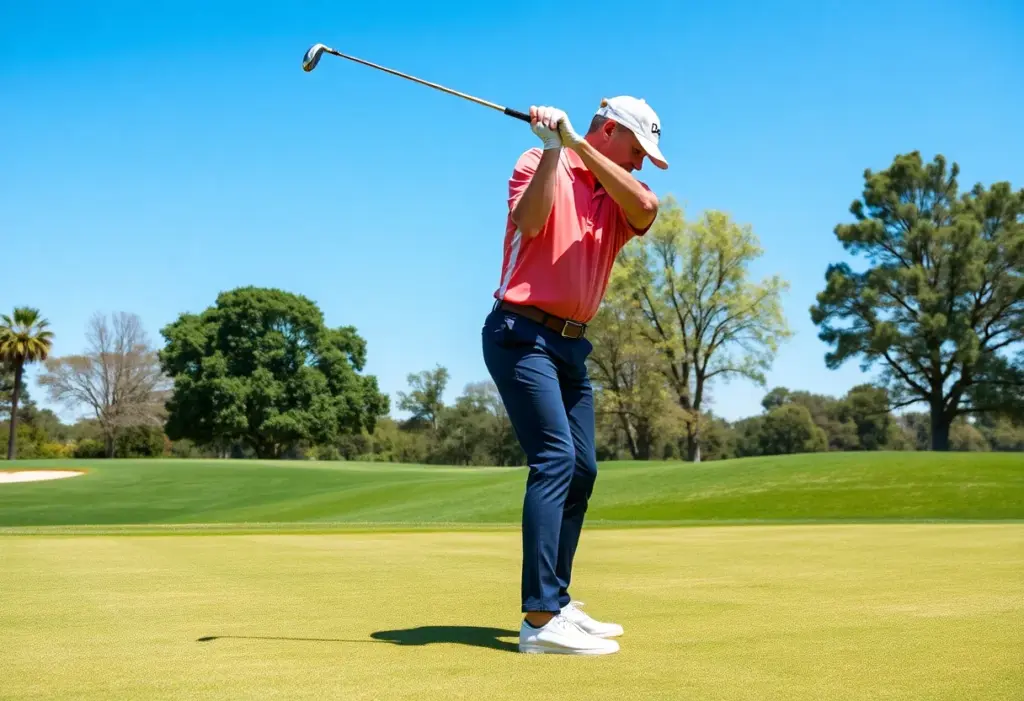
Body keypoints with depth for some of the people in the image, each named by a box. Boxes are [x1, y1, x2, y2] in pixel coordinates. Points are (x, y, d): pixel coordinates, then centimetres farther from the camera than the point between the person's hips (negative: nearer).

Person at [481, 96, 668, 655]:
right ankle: (539, 620, -21)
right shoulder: (540, 164, -1)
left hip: (572, 344, 8)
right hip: (522, 333, -8)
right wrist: (554, 149, -21)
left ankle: (556, 602, 20)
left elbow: (646, 208, -12)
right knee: (555, 458, -19)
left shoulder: (619, 195, 13)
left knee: (581, 471, 9)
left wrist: (578, 145, -17)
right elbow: (528, 221, -21)